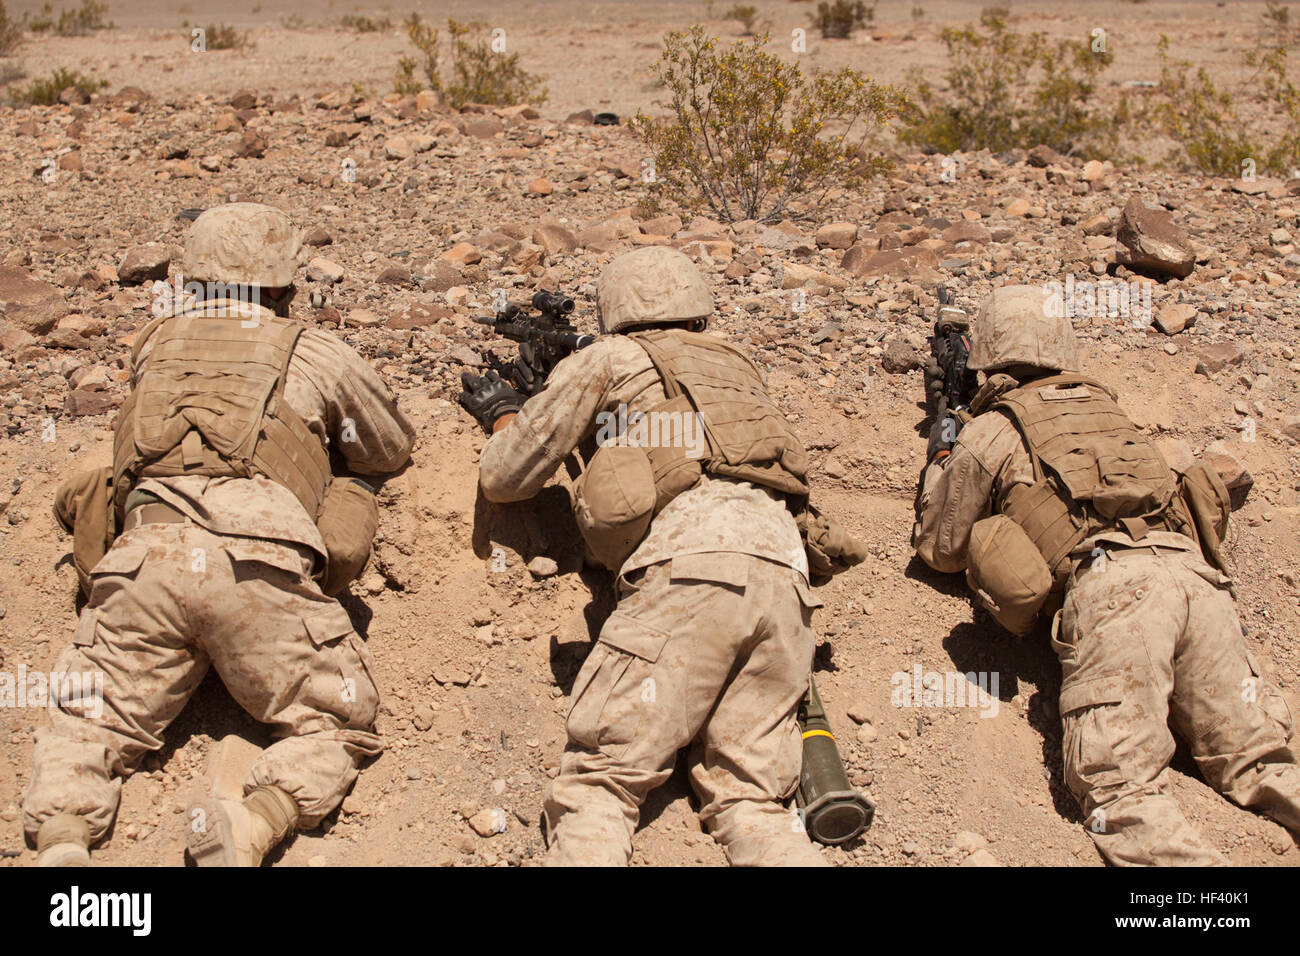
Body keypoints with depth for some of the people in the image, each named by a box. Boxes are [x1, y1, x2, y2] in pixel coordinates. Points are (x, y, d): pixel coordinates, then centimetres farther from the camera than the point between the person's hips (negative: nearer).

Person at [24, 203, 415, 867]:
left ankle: (60, 841, -10)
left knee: (88, 722, 17)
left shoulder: (153, 345, 25)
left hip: (146, 556, 3)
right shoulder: (316, 355, 16)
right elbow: (393, 451, 31)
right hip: (258, 566, -3)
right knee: (336, 726, 9)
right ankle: (253, 825, -18)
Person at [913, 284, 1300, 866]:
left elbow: (939, 549, 26)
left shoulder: (988, 435, 14)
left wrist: (941, 461, 41)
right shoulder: (1104, 405, 30)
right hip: (1193, 572, 6)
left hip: (1108, 588, -5)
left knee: (1119, 787, -11)